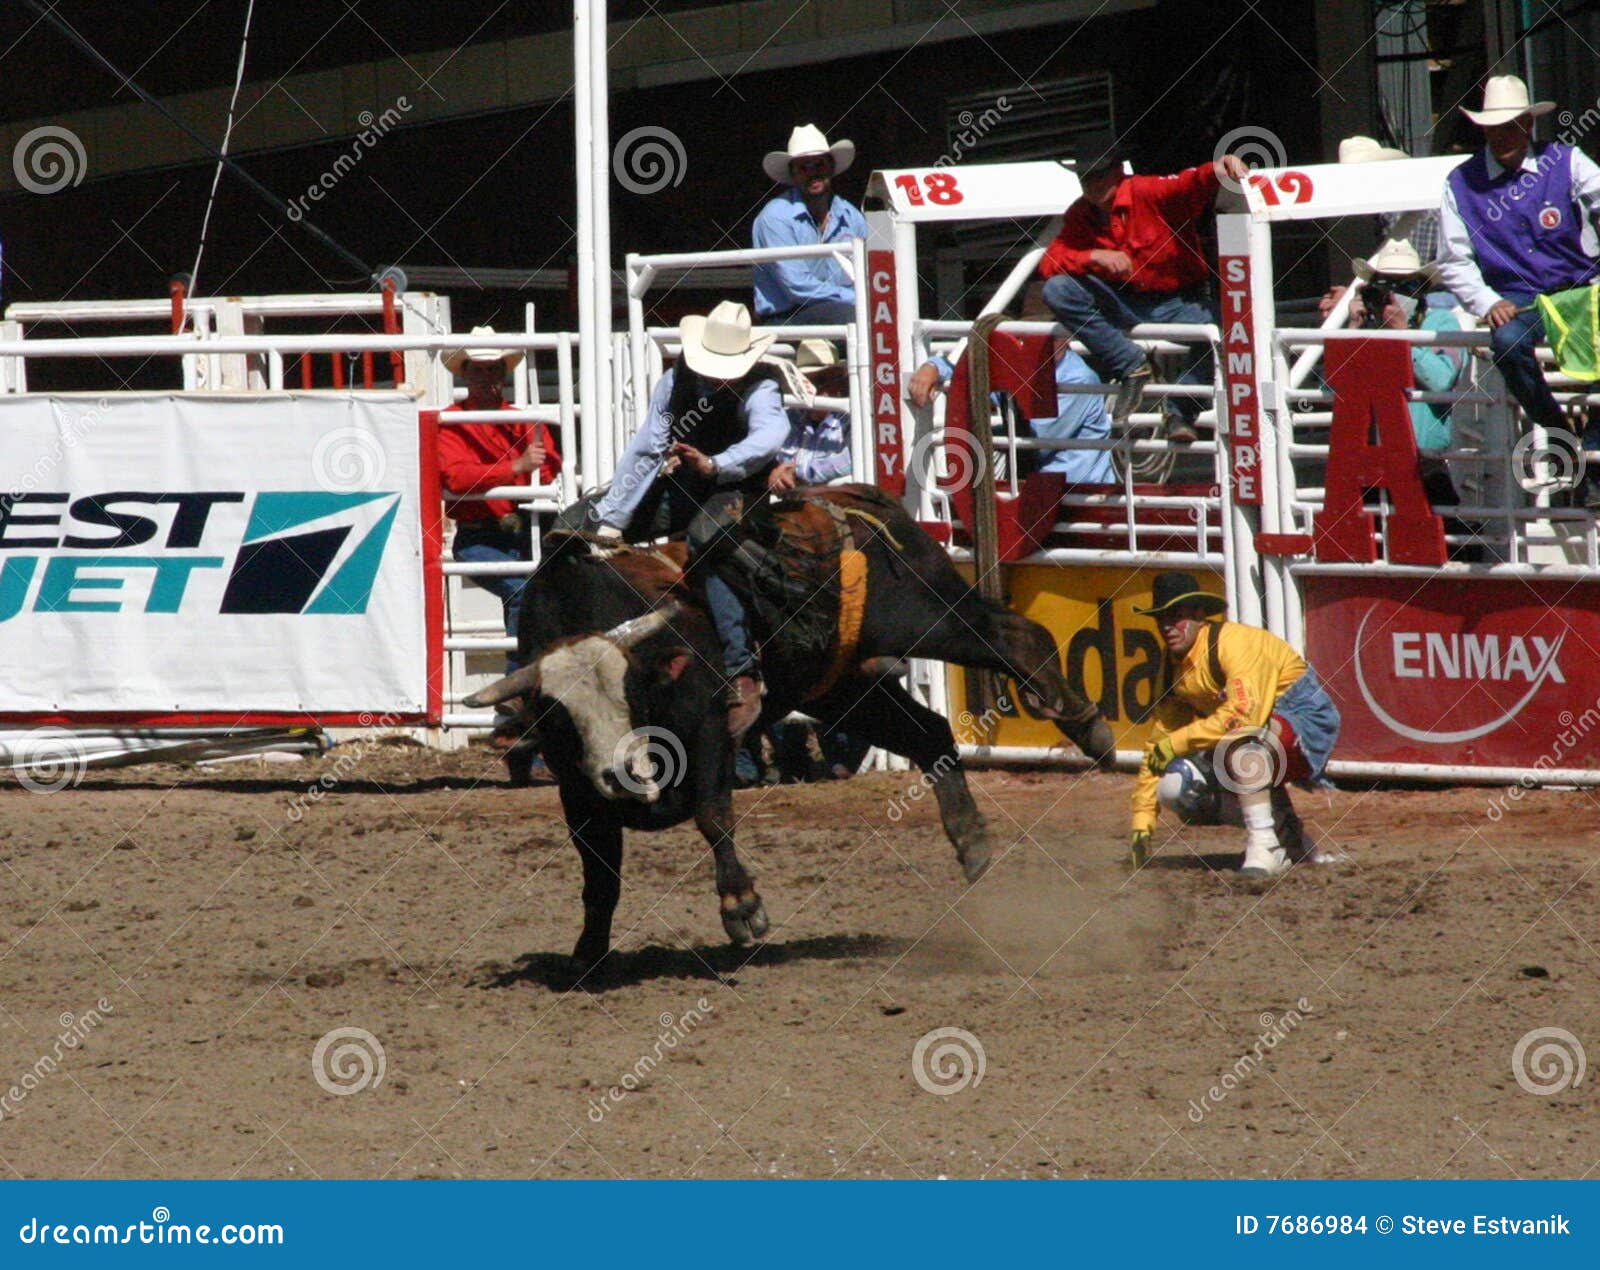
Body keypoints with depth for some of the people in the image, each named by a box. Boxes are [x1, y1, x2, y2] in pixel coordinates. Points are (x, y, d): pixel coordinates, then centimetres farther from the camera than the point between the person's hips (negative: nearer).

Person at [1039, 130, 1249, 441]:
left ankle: (1179, 409, -10)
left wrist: (1218, 169, -52)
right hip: (1124, 303, 3)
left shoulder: (1149, 192, -13)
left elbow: (1192, 183, -29)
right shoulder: (1079, 216, 0)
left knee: (1213, 323, -35)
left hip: (1178, 301, -3)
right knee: (1057, 290, -20)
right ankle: (1132, 367, -15)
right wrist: (1094, 257, -24)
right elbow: (1050, 263, -7)